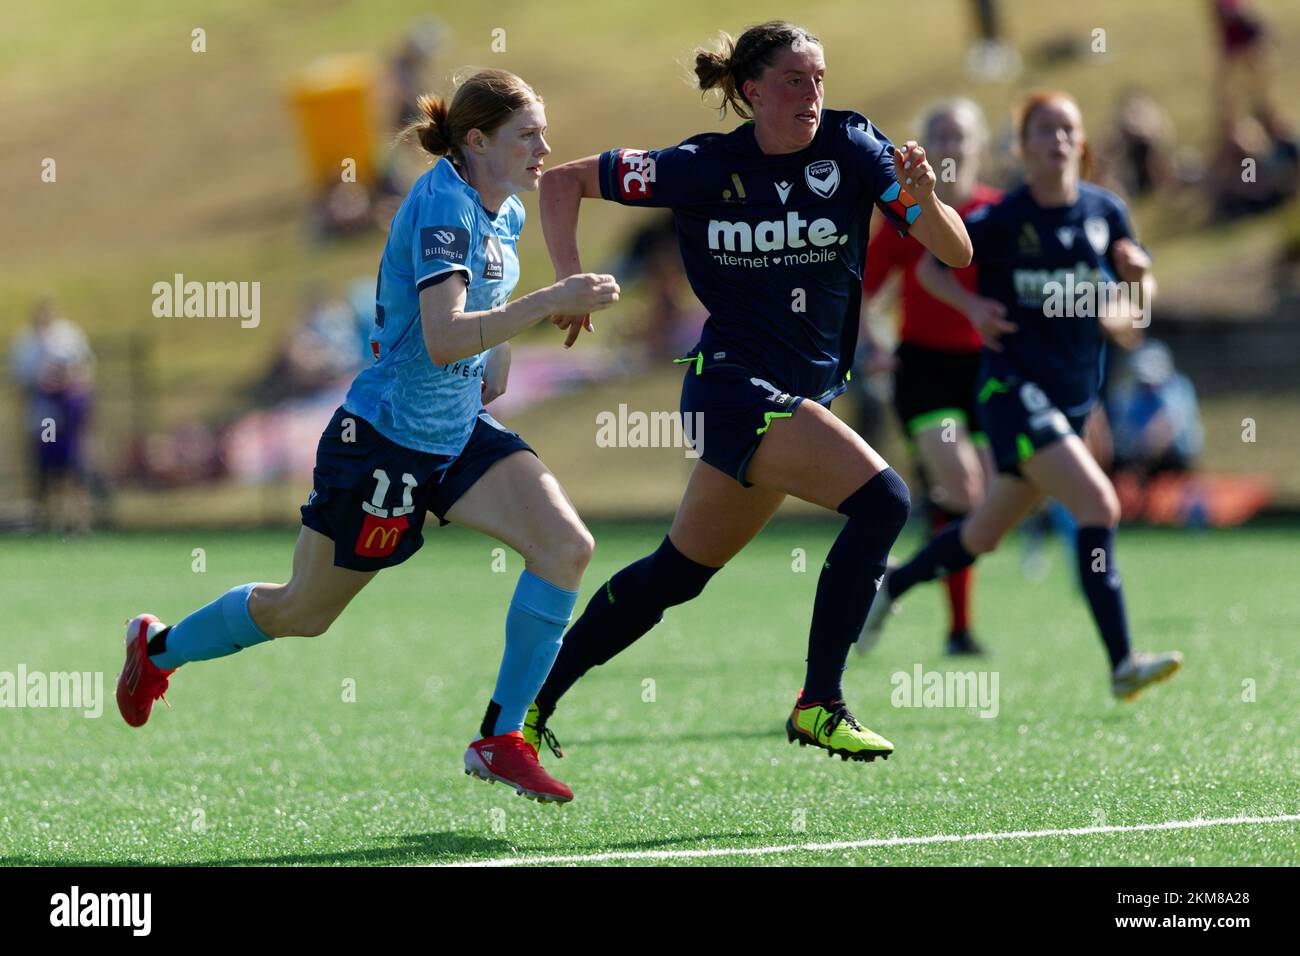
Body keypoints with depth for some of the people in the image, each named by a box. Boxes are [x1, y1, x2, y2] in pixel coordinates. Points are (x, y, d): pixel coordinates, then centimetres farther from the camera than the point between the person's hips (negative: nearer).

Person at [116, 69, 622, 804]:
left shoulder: (507, 215, 5)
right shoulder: (443, 205, -23)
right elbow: (443, 340, -36)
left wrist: (500, 347, 8)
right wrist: (549, 302, -38)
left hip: (461, 433, 8)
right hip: (385, 440, -8)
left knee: (566, 546, -15)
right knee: (304, 612, 10)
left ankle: (502, 740, -8)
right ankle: (158, 647, 37)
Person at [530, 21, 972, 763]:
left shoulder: (851, 148, -2)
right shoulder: (704, 168, -7)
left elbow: (955, 252, -6)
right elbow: (565, 181, 3)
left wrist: (924, 199, -27)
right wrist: (569, 281, -10)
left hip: (804, 394, 5)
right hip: (733, 384, -5)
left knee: (676, 574, 15)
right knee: (883, 499, -23)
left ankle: (528, 703, 29)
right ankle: (818, 706, -18)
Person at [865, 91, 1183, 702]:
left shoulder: (1105, 211, 2)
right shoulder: (1001, 220, -10)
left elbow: (1140, 290, 13)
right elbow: (931, 267, 4)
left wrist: (1129, 307, -9)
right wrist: (974, 306, -13)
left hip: (1074, 394, 6)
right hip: (1014, 386, -6)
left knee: (984, 535, 16)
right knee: (1099, 506, -21)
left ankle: (889, 586, 42)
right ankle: (1122, 664, -21)